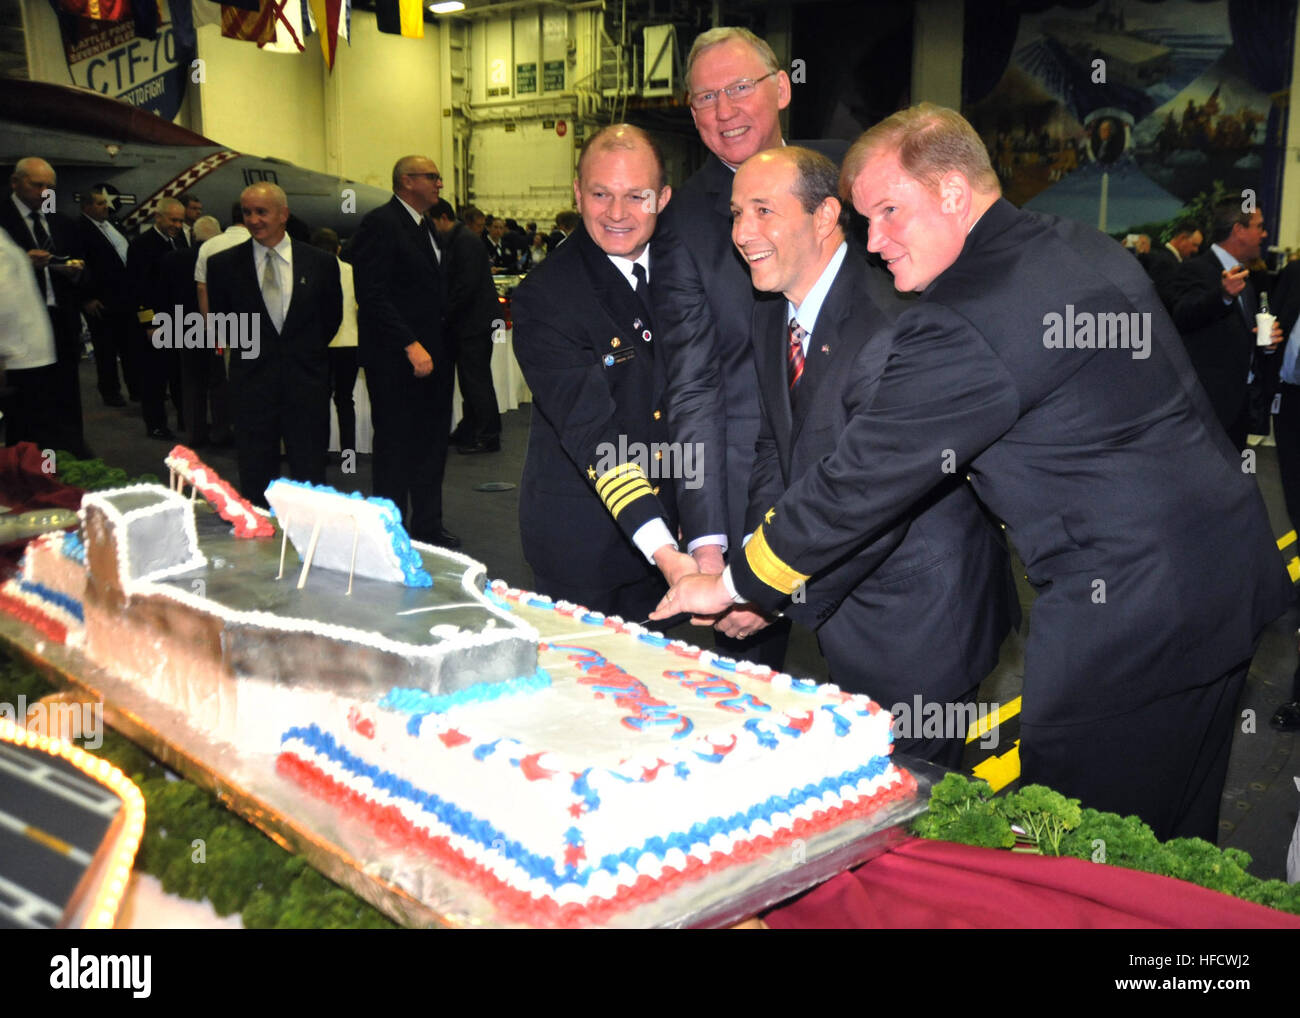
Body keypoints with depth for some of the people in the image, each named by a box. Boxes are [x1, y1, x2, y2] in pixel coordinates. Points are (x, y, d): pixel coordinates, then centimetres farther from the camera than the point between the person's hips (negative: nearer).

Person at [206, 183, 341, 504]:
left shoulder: (320, 262, 2)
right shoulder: (224, 264, 2)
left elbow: (332, 317, 12)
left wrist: (308, 352, 8)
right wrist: (245, 349, 7)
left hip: (307, 383, 0)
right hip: (252, 384, 0)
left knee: (310, 482, 6)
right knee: (255, 484, 6)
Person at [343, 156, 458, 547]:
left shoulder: (425, 226, 17)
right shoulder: (381, 223, -11)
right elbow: (373, 294, -18)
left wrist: (441, 347, 8)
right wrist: (410, 346, -22)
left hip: (431, 354, 8)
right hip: (397, 360, -8)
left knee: (432, 443, 14)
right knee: (395, 447, 3)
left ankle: (427, 525, 26)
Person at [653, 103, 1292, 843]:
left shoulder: (960, 323, -20)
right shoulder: (1084, 246, 9)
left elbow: (863, 479, -15)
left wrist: (735, 585, -3)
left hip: (1129, 609, -10)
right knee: (1180, 841, 22)